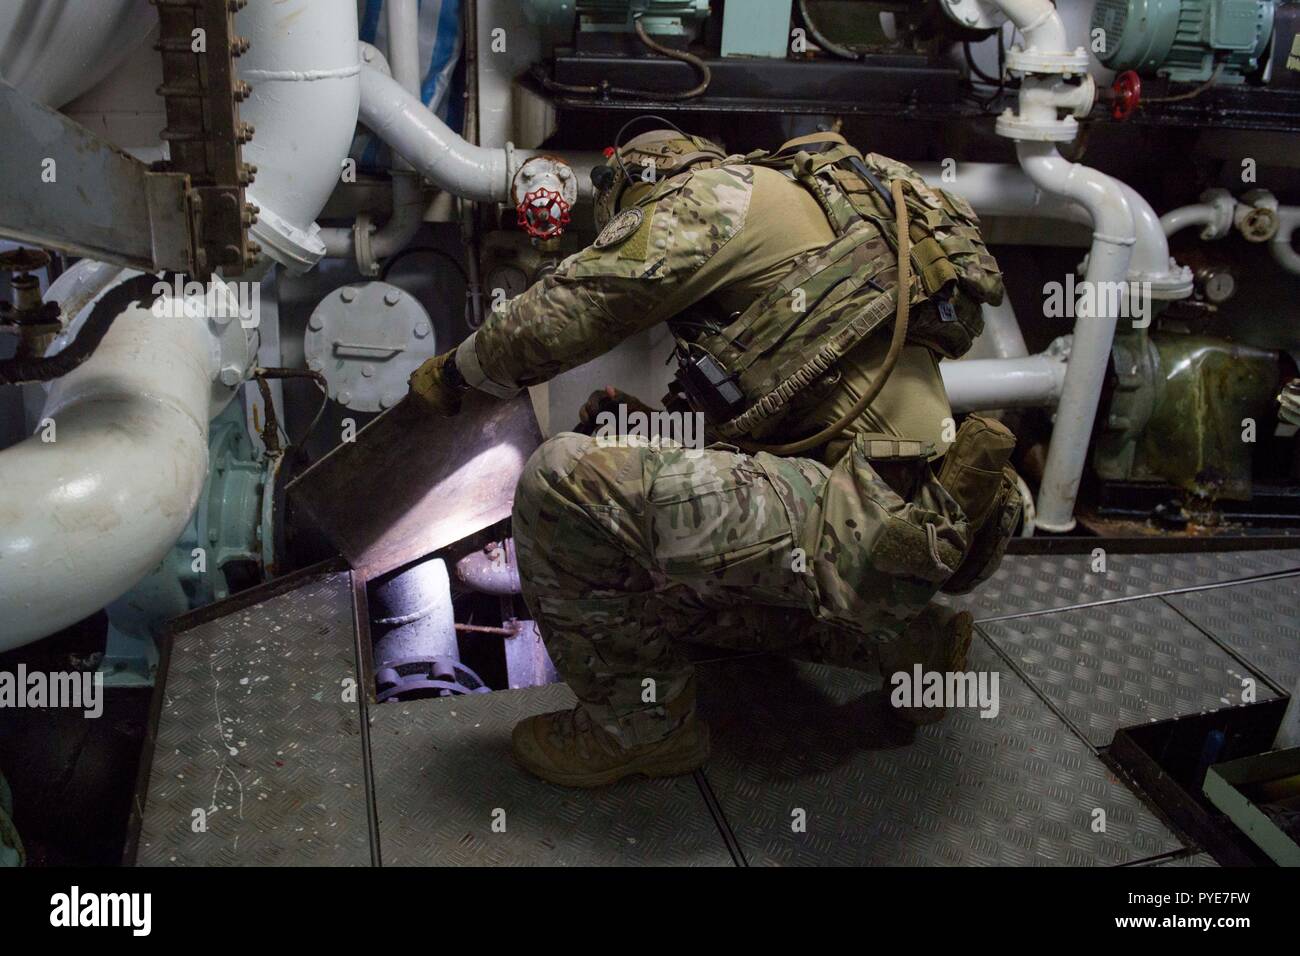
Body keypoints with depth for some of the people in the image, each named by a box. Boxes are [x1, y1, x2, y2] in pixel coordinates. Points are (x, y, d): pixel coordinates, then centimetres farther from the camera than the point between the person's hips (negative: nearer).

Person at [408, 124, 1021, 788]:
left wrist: (455, 371, 15)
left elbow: (555, 319, -4)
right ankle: (908, 641, 24)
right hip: (916, 517, 10)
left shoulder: (711, 192, 0)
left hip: (867, 516, -10)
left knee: (565, 482, -16)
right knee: (669, 579, 28)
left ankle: (638, 727, 2)